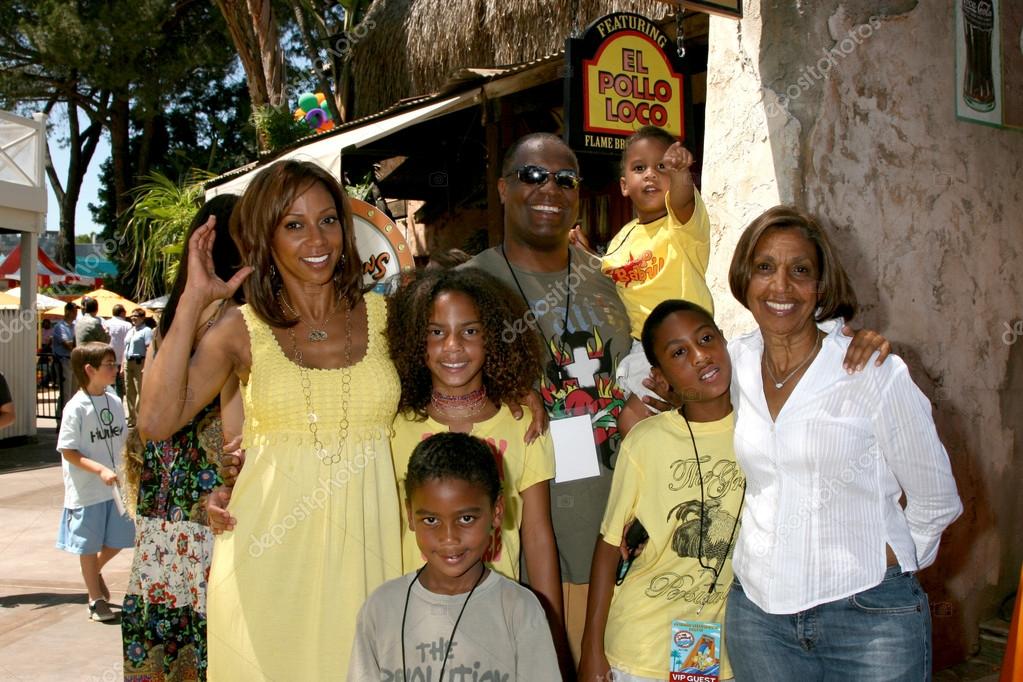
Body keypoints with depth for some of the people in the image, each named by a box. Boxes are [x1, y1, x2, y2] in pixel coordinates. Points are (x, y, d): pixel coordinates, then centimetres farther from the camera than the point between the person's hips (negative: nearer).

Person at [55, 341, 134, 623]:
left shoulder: (115, 402, 2)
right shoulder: (76, 408, -16)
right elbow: (68, 451, -17)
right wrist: (100, 470, -25)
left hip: (115, 488, 6)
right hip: (86, 492, -6)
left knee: (120, 539, 13)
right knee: (89, 545, 8)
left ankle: (94, 572, 42)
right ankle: (96, 599, 23)